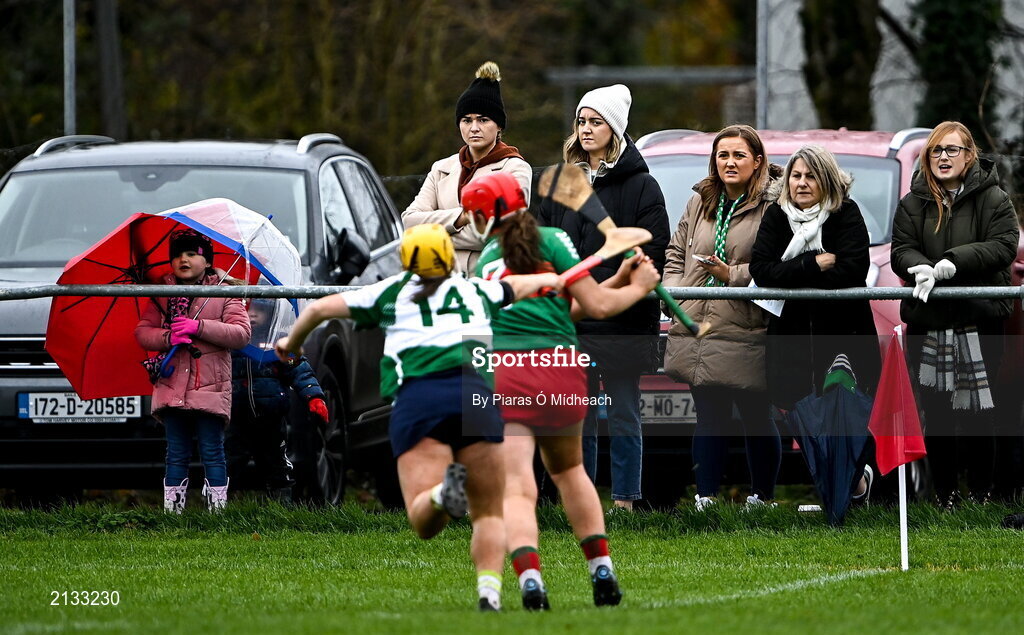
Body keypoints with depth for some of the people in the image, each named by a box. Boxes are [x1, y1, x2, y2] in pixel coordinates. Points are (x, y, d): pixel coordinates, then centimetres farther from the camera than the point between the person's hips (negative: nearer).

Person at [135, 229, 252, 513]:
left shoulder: (224, 295, 5)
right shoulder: (162, 296, 14)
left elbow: (241, 333, -5)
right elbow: (142, 332, 9)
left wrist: (199, 328, -14)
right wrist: (168, 338, -13)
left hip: (210, 388, -3)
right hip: (171, 388, 3)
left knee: (212, 453, -4)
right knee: (176, 455, 5)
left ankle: (217, 508, -4)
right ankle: (172, 509, 5)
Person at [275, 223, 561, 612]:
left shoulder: (390, 293, 22)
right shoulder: (479, 291, 24)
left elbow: (321, 308, 28)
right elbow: (538, 283, 38)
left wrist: (292, 344, 45)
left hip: (415, 396, -1)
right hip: (476, 393, 1)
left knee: (424, 522, -7)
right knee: (489, 514, 9)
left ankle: (442, 491, -40)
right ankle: (490, 591, -13)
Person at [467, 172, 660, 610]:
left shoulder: (485, 261, 17)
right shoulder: (550, 241, 6)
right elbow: (598, 306, 2)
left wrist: (616, 279, 23)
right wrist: (638, 287, 20)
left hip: (503, 375, -1)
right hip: (561, 369, 1)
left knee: (516, 489, -9)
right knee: (568, 470, 25)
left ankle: (529, 579, -31)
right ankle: (602, 571, 24)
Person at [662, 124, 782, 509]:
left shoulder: (772, 205, -6)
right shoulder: (700, 203, 16)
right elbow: (676, 252, 23)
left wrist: (733, 275, -15)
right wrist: (671, 290, 7)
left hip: (747, 335, -5)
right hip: (698, 330, 5)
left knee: (756, 418, 4)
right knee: (709, 417, 7)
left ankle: (762, 496, 16)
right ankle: (706, 498, 9)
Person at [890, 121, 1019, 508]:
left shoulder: (993, 200, 1)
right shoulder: (913, 204, 10)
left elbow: (1003, 246, -10)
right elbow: (901, 250, 4)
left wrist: (954, 262, -22)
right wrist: (920, 268, -20)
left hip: (979, 322, -3)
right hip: (928, 324, 3)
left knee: (977, 412, -1)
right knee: (935, 414, 4)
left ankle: (981, 494, 8)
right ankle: (944, 495, 10)